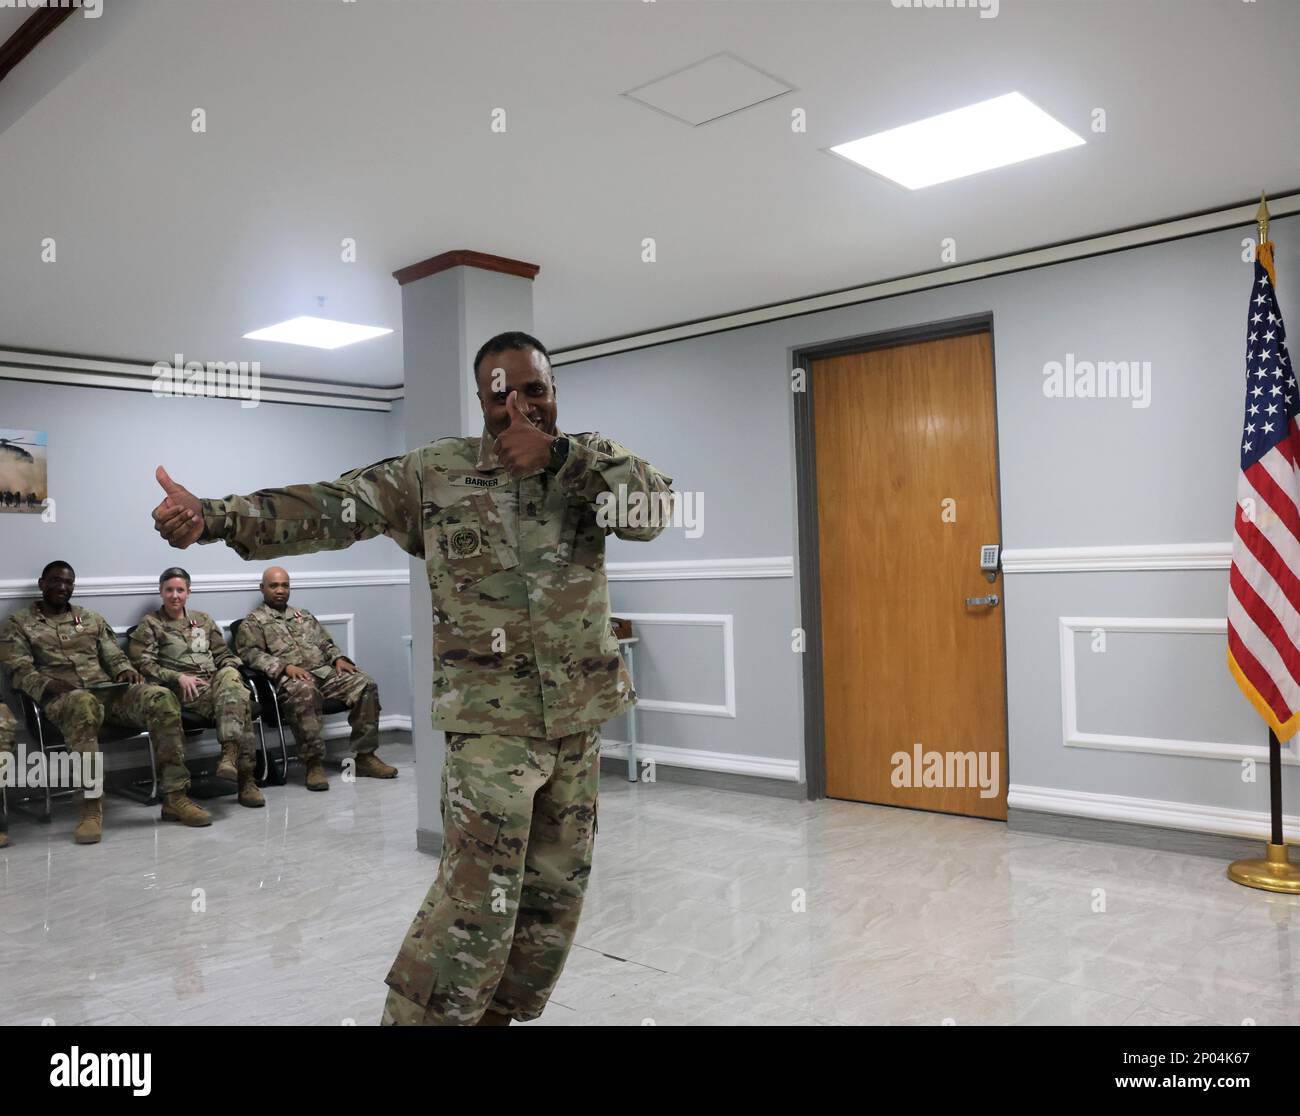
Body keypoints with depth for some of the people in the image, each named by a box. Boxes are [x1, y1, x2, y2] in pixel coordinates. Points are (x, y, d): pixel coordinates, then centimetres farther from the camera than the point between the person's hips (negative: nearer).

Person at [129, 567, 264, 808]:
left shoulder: (203, 620, 26)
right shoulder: (150, 624, 13)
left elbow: (223, 654, 25)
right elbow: (142, 663, 1)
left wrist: (229, 672, 2)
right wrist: (178, 677, -12)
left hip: (214, 681, 4)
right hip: (183, 689, -4)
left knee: (229, 676, -37)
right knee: (237, 701, -34)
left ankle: (230, 753, -46)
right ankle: (244, 775, -41)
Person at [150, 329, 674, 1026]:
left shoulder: (590, 460, 3)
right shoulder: (435, 473, -3)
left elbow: (654, 508, -15)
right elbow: (329, 507, -7)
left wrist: (557, 457, -25)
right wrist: (214, 516, -19)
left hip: (579, 721, 4)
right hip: (491, 720, -4)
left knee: (556, 895, 14)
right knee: (479, 899, -7)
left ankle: (496, 1015, 34)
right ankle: (418, 1016, 14)